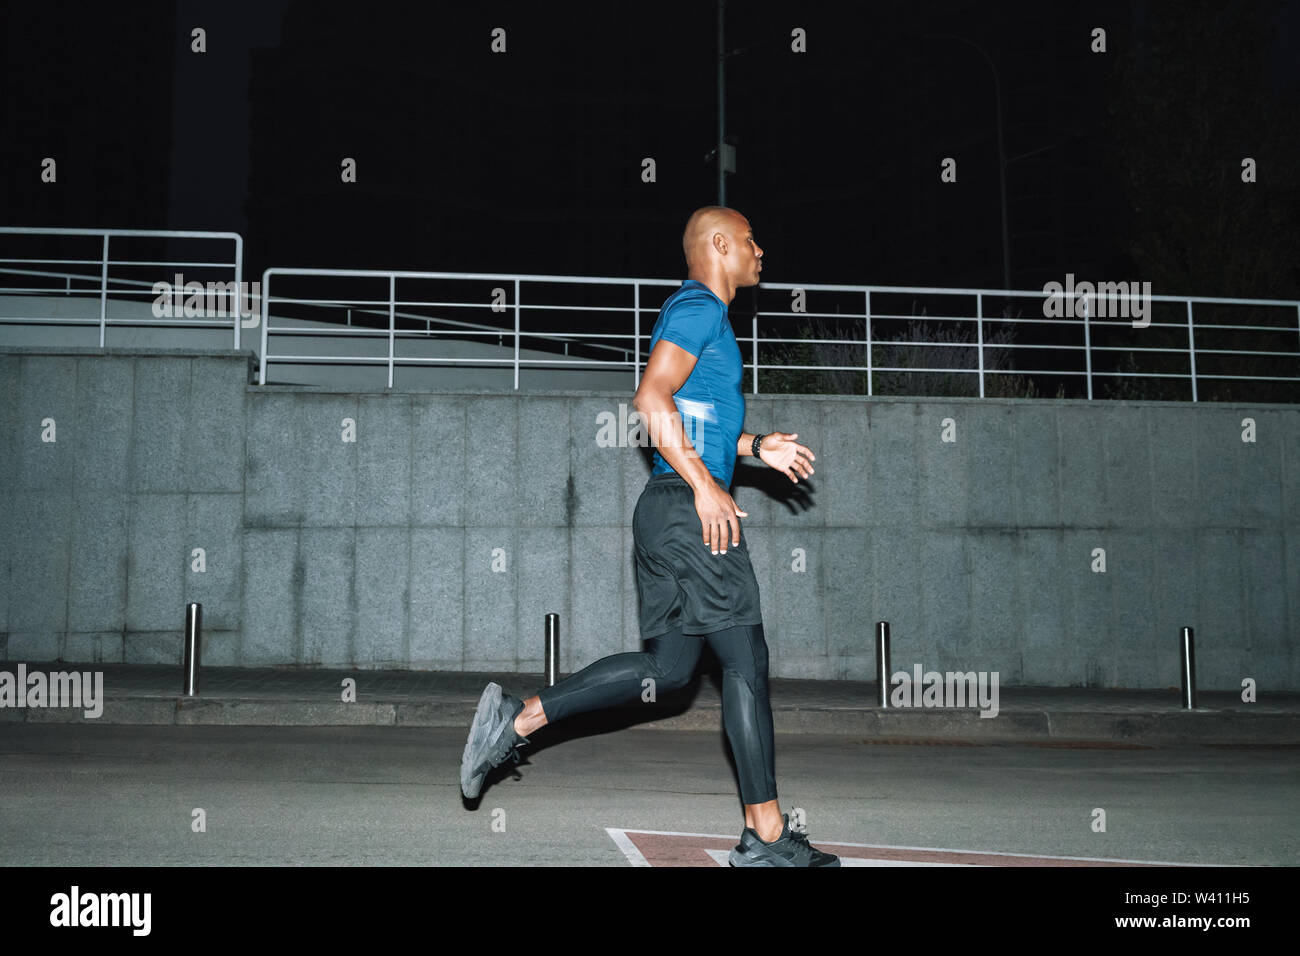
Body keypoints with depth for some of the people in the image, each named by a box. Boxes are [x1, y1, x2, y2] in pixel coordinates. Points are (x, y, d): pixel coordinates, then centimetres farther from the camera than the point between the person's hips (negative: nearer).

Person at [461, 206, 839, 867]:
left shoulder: (699, 313, 24)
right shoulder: (700, 309, -8)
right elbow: (652, 397, -21)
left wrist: (757, 447, 21)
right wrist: (706, 486, -22)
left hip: (671, 513, 10)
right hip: (687, 509, -10)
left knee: (668, 666, 10)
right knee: (745, 658, -7)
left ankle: (516, 717, 10)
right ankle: (767, 836, -2)